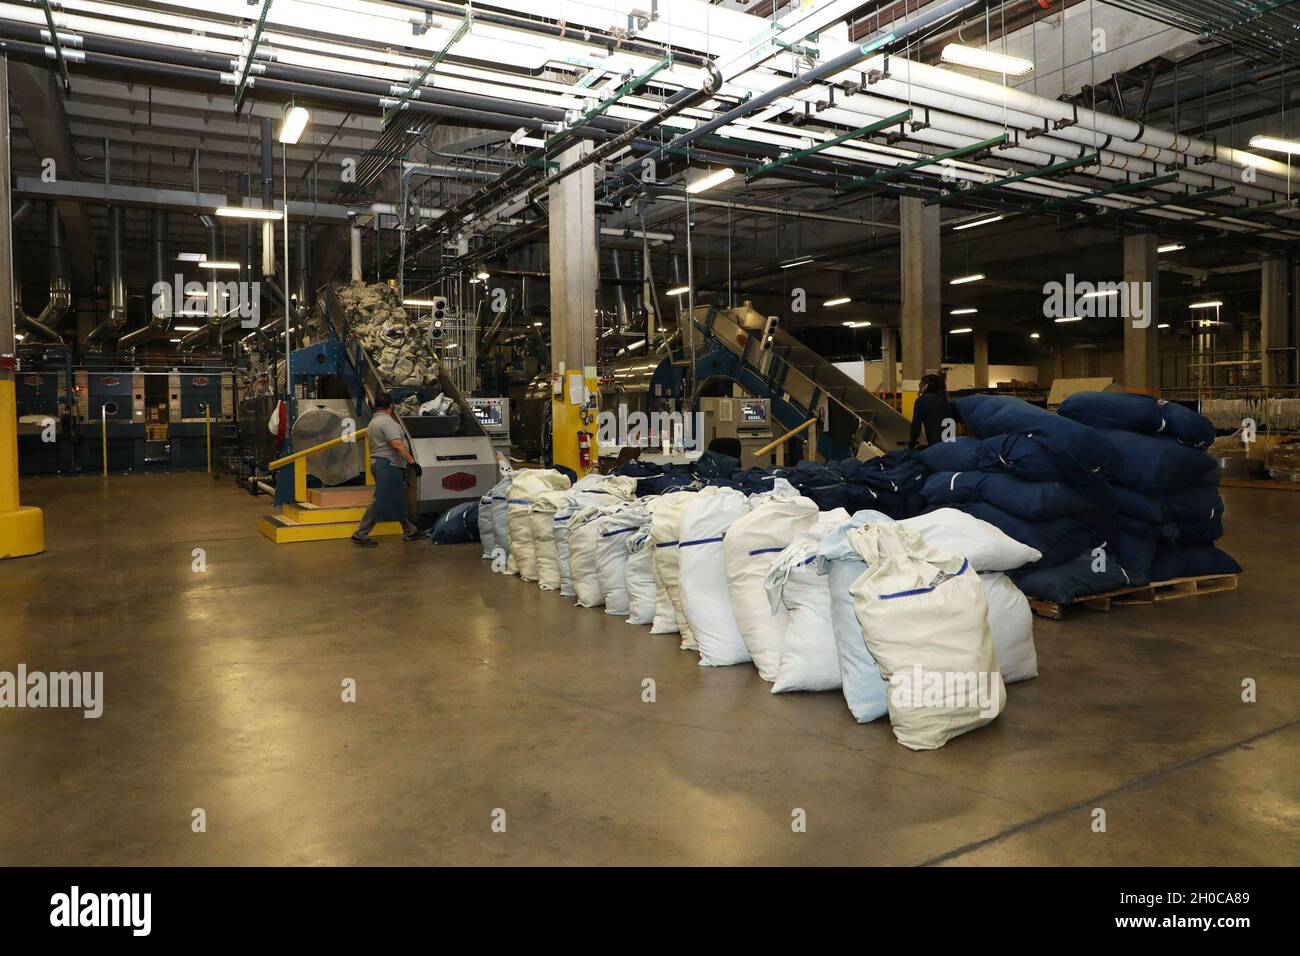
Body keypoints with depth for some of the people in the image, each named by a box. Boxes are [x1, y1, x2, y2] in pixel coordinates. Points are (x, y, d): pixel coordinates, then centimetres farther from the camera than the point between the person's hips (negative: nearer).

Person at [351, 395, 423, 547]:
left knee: (398, 501, 14)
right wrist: (413, 462, -20)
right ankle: (360, 534, -5)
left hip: (378, 463, 10)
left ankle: (409, 531, 21)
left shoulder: (374, 421, 20)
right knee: (380, 501, -8)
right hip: (388, 464, -10)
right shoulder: (386, 421, -13)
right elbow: (397, 445, -22)